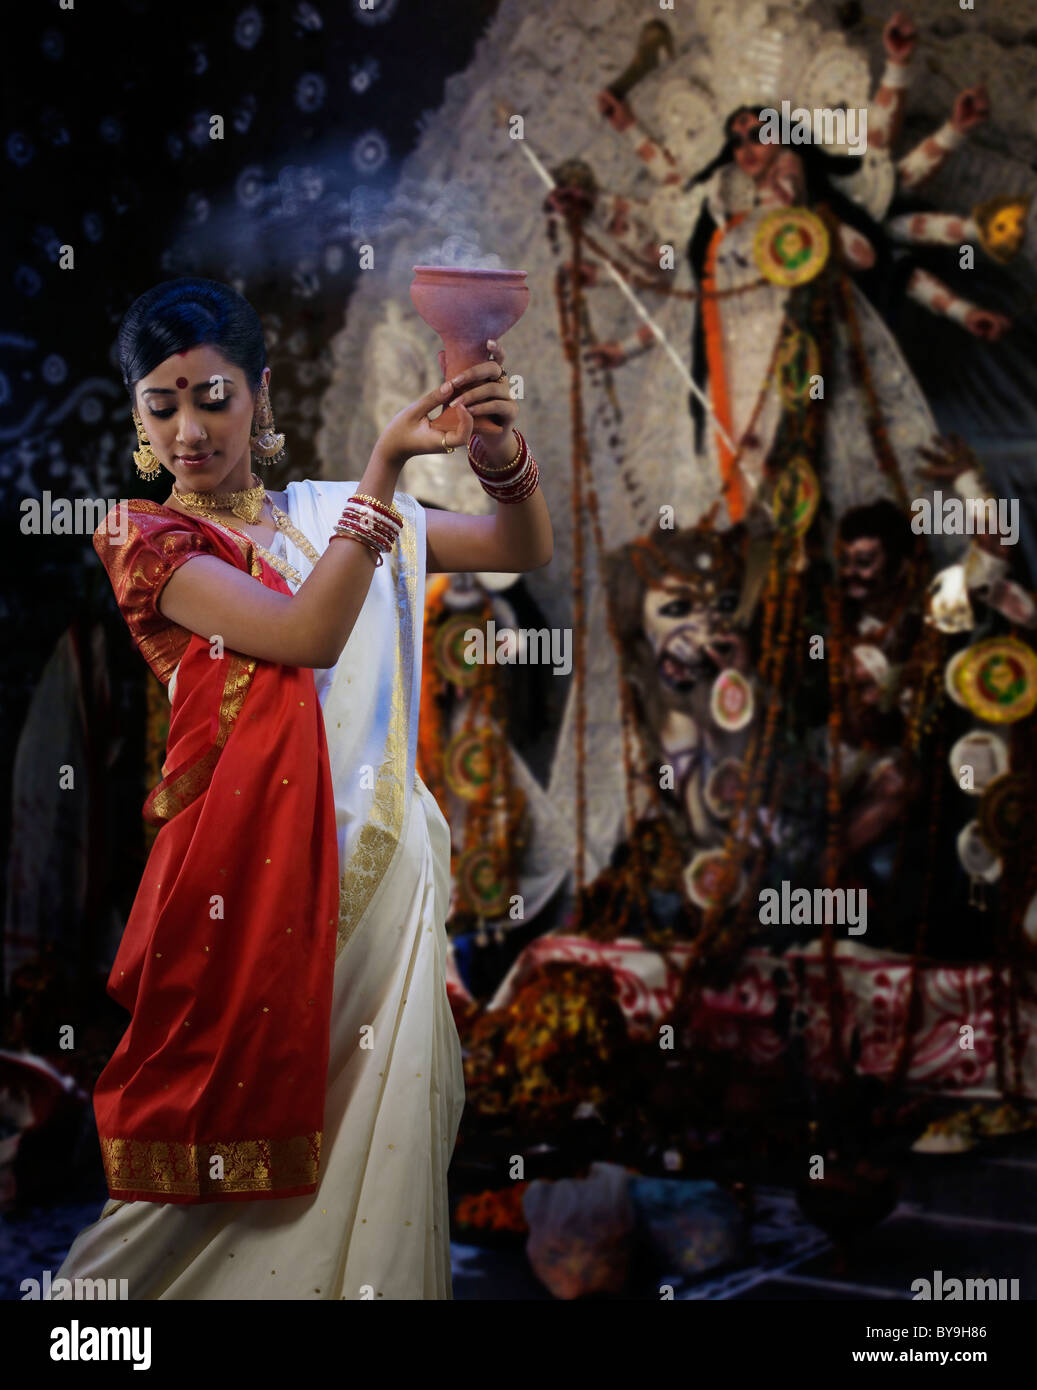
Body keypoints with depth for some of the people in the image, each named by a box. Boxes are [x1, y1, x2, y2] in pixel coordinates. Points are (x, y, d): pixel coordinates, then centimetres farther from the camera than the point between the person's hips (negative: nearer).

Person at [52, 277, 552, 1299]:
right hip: (252, 866, -4)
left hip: (381, 863, 4)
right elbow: (306, 634, -14)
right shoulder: (147, 538, 2)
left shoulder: (332, 514, 15)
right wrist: (388, 460, -19)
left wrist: (499, 451, -10)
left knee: (369, 1130, 5)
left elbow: (525, 551, 11)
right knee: (240, 1126, 0)